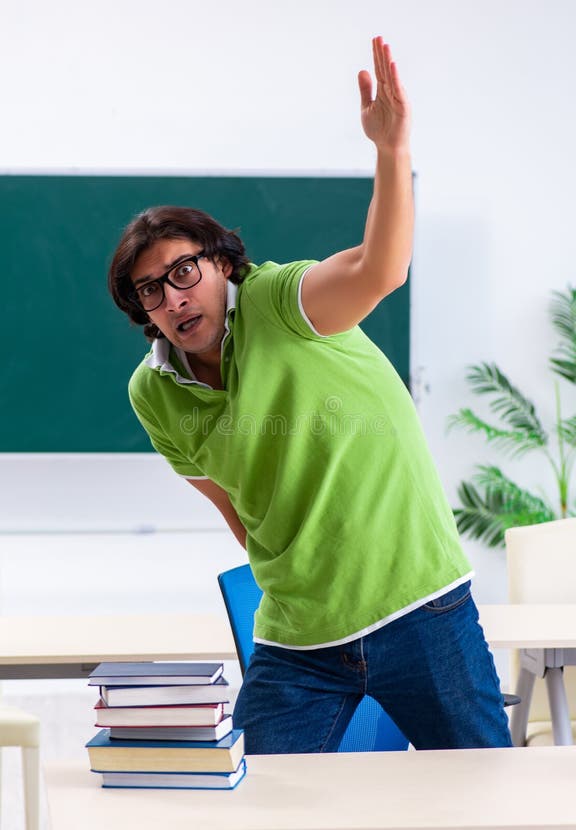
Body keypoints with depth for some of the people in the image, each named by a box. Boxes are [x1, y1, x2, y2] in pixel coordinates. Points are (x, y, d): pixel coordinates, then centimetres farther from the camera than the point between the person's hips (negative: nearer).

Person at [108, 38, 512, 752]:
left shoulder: (278, 302, -15)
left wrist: (392, 147, -51)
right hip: (295, 643, 4)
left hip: (420, 610, -3)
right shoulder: (154, 395, 0)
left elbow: (378, 271, -36)